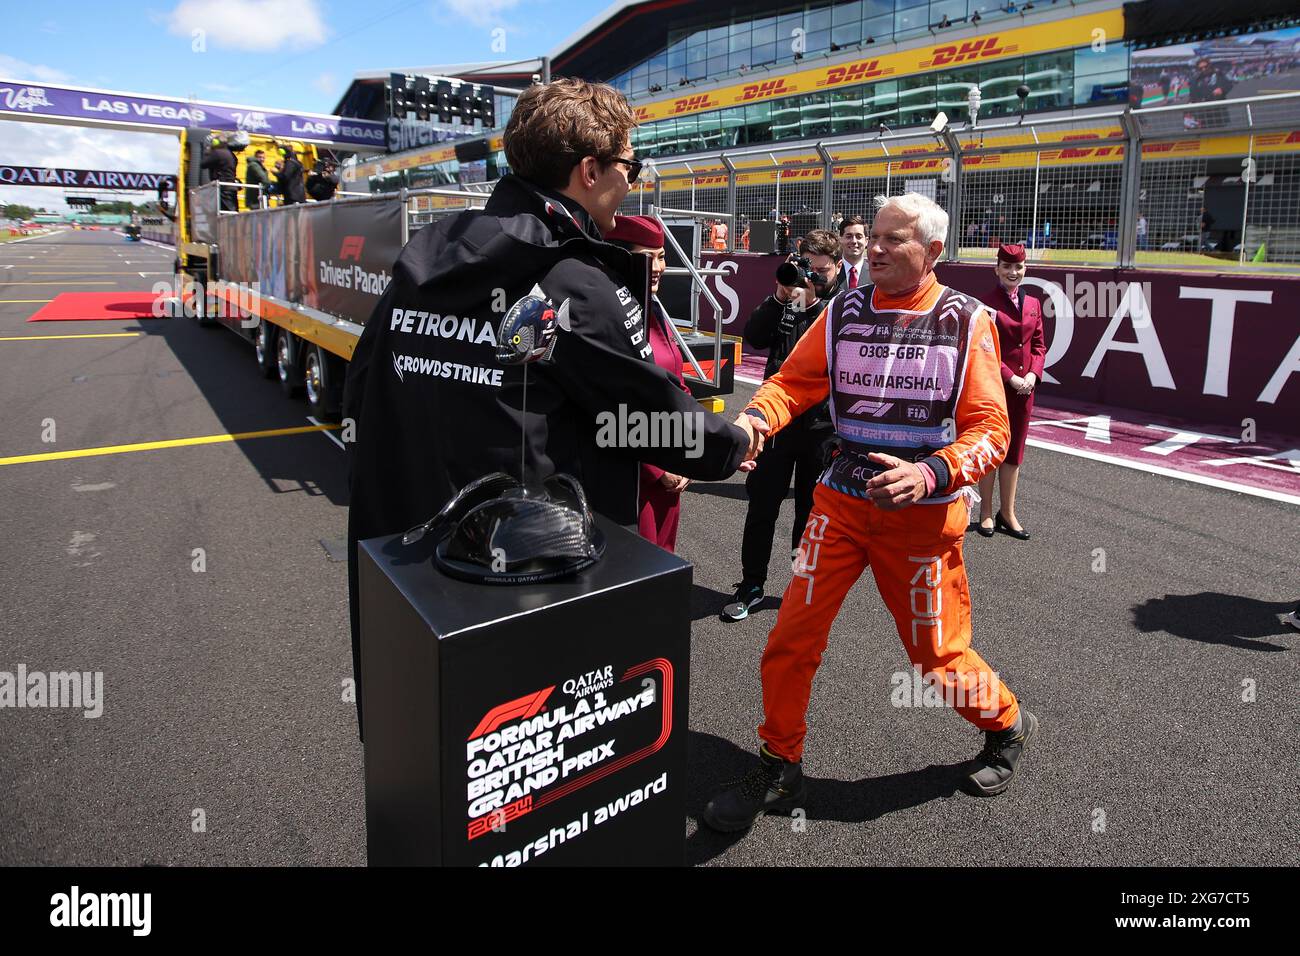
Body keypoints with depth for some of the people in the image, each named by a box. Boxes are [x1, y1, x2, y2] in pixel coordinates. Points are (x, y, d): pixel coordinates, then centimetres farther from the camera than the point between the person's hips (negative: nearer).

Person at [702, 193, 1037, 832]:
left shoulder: (966, 321, -5)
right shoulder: (844, 312, 3)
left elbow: (989, 429, -9)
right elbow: (793, 381, -1)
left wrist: (929, 474, -27)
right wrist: (753, 421, -23)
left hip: (923, 512, -2)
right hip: (841, 501, 3)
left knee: (938, 653, 10)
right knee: (793, 636, 0)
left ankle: (1006, 726, 43)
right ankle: (779, 770, 21)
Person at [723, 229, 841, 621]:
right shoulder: (788, 295, 7)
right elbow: (754, 337, -5)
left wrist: (811, 302, -21)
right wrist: (780, 298, -16)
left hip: (821, 424, -2)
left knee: (813, 512, 11)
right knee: (762, 504, 7)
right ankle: (751, 585, 20)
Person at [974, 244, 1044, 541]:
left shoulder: (1033, 304, 9)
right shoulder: (987, 303, -9)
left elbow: (1038, 345, 11)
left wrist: (1032, 374, -5)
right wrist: (1011, 378, -16)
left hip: (1024, 387, 6)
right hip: (994, 386, -5)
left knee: (1014, 450, 11)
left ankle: (1008, 514, 21)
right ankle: (986, 513, 16)